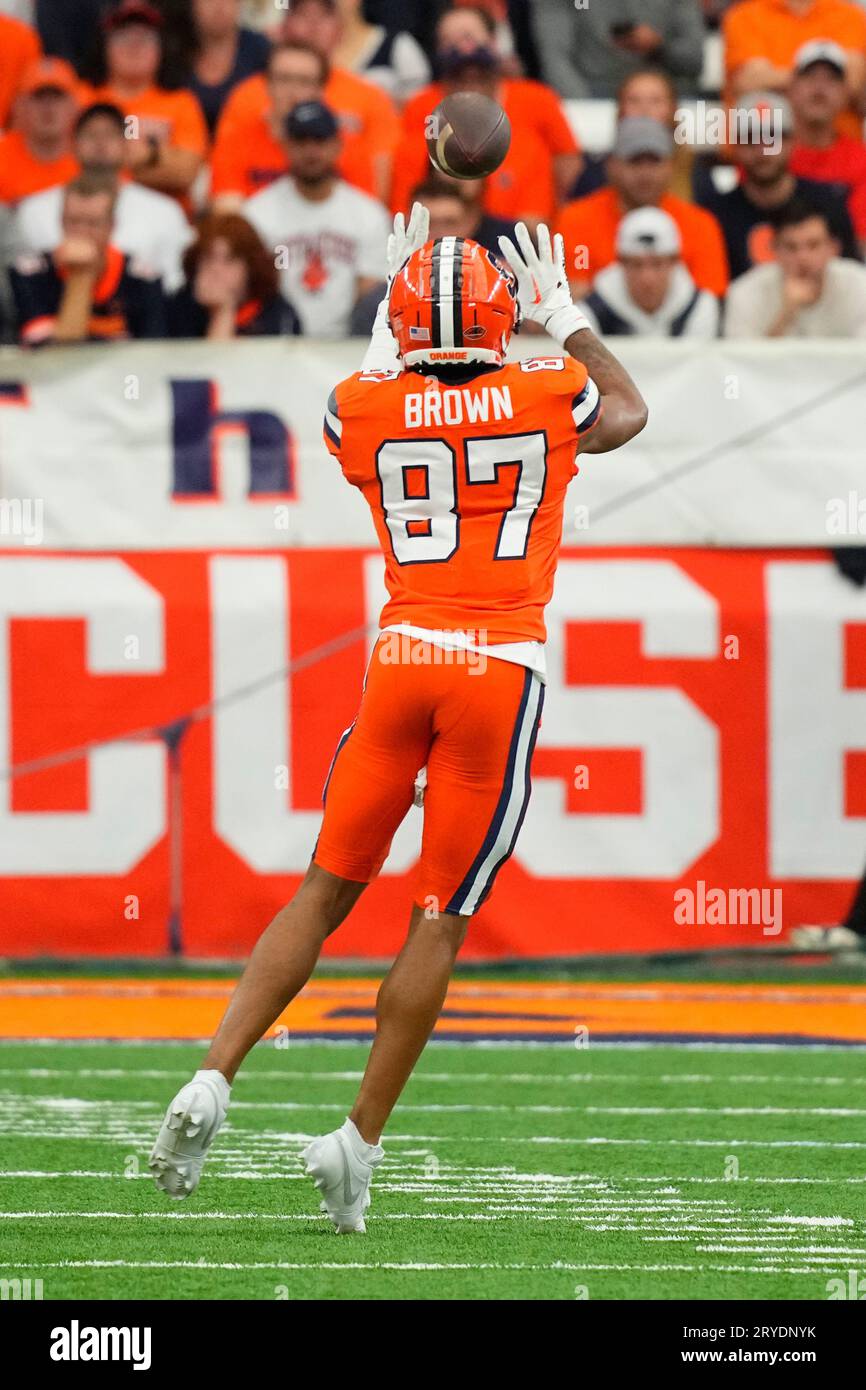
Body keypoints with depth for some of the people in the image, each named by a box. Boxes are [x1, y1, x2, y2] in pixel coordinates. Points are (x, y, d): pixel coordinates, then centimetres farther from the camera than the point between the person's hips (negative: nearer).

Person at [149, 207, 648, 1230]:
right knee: (441, 915, 3)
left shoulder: (366, 409, 2)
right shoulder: (547, 399, 0)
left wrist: (387, 326, 37)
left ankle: (212, 1081, 0)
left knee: (329, 887, 12)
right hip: (501, 667, -2)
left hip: (401, 655, 2)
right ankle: (360, 1138, 0)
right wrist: (565, 318, 36)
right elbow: (627, 414, 26)